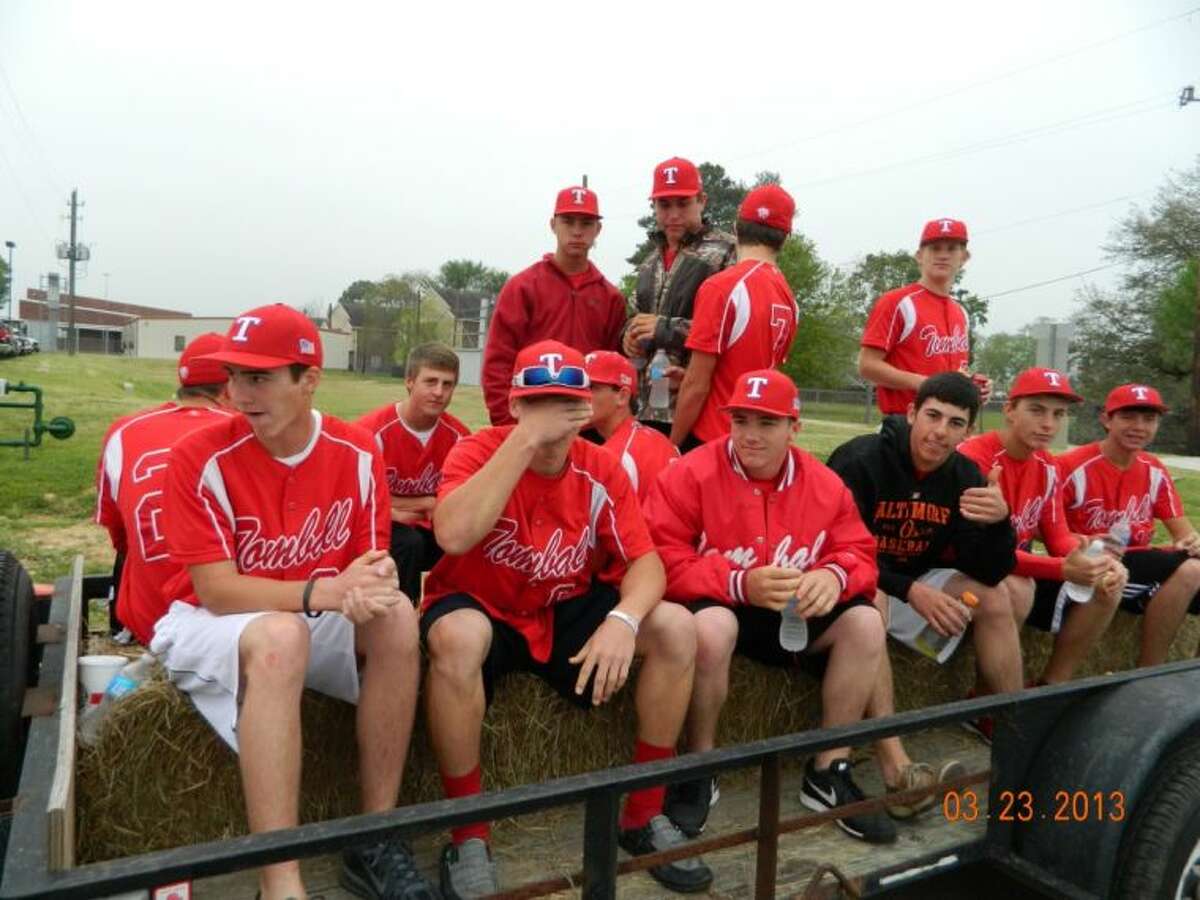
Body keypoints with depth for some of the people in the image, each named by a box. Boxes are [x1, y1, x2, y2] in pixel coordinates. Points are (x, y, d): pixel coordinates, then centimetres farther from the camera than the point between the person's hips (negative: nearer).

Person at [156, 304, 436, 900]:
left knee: (396, 616, -26)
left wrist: (371, 585, -30)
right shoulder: (201, 457, -17)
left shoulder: (357, 452, -7)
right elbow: (216, 591, -20)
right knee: (281, 635, -37)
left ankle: (375, 843, -16)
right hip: (209, 626, -3)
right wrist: (320, 591, -36)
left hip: (316, 621, 4)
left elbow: (373, 564, -4)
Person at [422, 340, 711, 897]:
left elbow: (646, 561, -9)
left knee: (676, 628, -14)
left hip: (564, 612, 4)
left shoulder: (601, 470, -6)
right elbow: (452, 536, -38)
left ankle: (644, 815, 2)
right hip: (479, 609, -4)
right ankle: (468, 836, -18)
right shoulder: (479, 451, -17)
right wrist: (525, 437, -35)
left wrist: (623, 619, -32)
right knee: (458, 637, -39)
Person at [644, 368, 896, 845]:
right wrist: (741, 583, -31)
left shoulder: (824, 484, -1)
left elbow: (859, 552, 1)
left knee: (866, 621, -13)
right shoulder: (691, 474, -16)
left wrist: (833, 576, -24)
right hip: (718, 606, -5)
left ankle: (828, 772, 1)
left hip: (791, 615, 5)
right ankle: (700, 770, -13)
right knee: (712, 626, -37)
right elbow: (663, 561, -21)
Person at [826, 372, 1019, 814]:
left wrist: (999, 522, -26)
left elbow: (989, 574, -7)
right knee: (870, 599, -37)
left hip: (911, 582, 7)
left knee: (996, 597, -3)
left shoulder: (965, 477, -1)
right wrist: (909, 590, -30)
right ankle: (895, 767, -43)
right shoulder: (860, 460, -20)